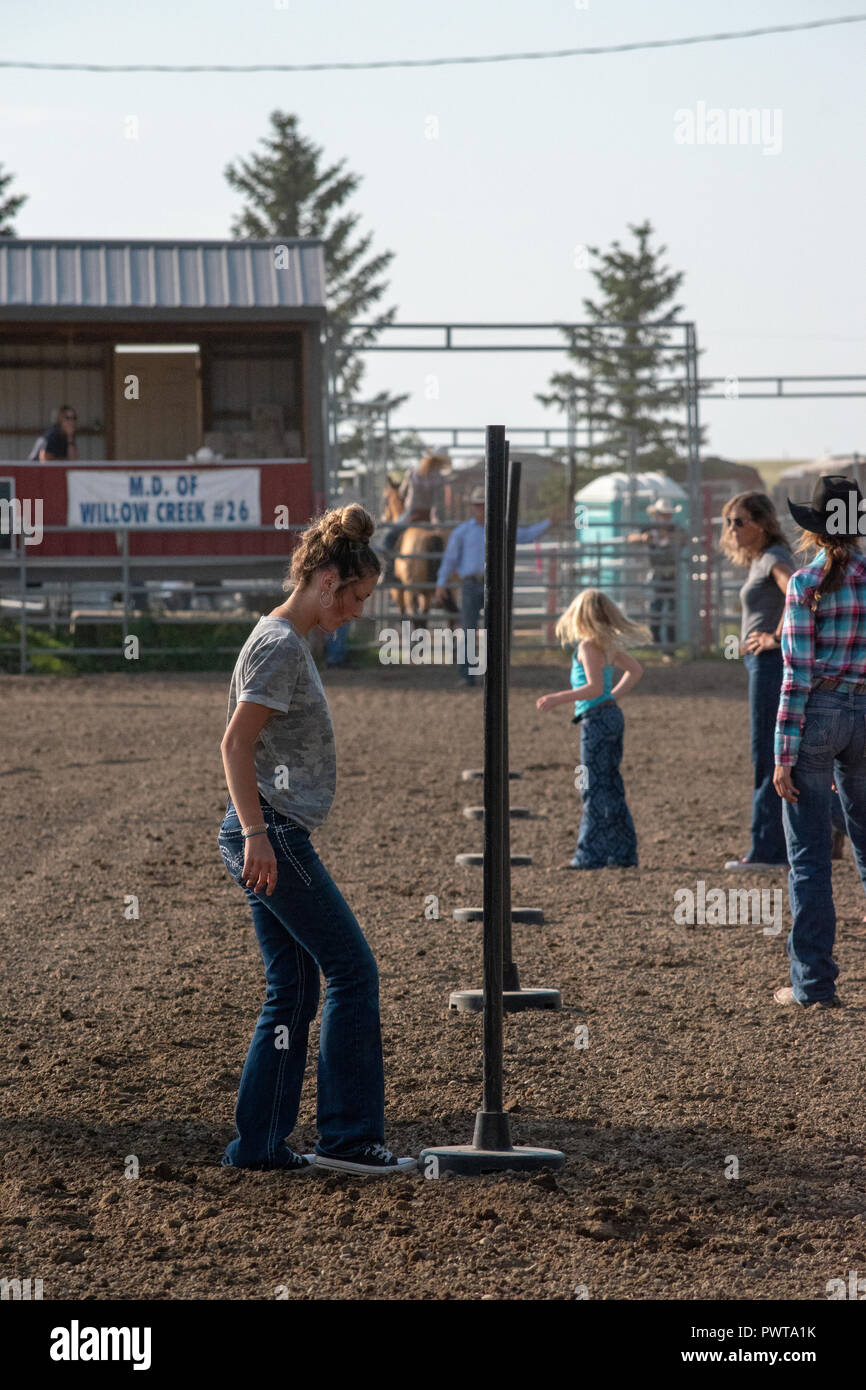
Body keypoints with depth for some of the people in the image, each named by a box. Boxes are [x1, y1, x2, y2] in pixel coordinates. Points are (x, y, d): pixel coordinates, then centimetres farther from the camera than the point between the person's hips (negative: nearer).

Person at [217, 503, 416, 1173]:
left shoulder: (288, 641, 17)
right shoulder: (281, 646, -13)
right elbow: (236, 744, -19)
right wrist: (256, 833, -23)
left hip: (276, 839, 10)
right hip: (272, 835, -10)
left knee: (294, 991, 10)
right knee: (353, 971, -6)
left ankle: (258, 1143, 12)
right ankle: (347, 1135, -2)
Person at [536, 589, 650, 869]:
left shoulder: (589, 646, -14)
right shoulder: (608, 644, 12)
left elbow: (595, 688, -22)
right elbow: (635, 670, 24)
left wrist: (558, 698, -22)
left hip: (597, 719, -9)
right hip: (612, 715, 9)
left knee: (594, 787, -6)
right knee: (611, 787, 12)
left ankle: (591, 855, -6)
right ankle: (623, 854, 14)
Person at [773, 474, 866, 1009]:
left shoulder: (807, 584, -10)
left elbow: (798, 674, -12)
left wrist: (784, 753, -10)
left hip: (816, 712, -4)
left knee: (809, 854, 1)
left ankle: (815, 982, 1)